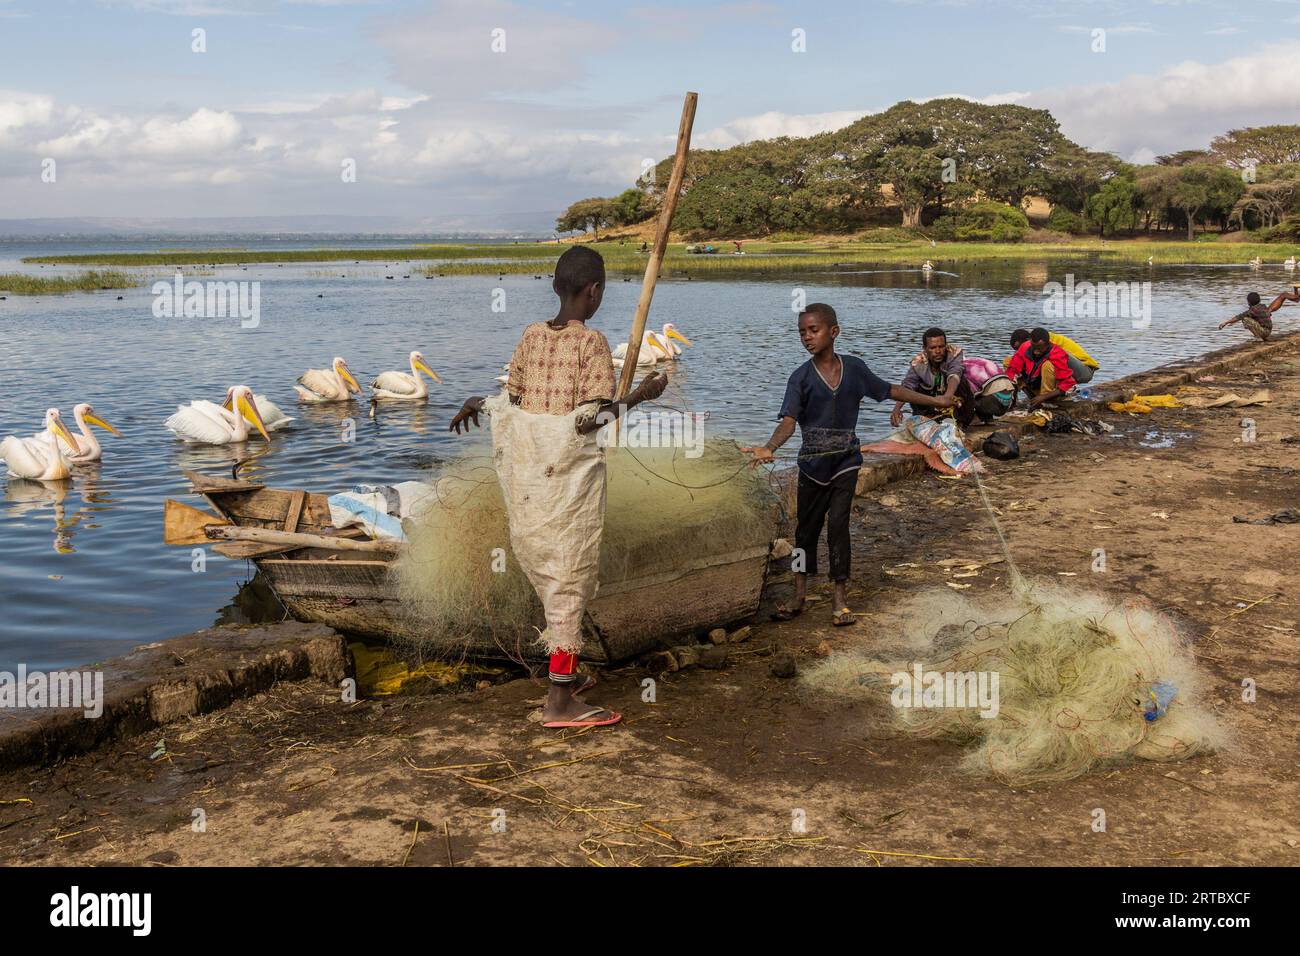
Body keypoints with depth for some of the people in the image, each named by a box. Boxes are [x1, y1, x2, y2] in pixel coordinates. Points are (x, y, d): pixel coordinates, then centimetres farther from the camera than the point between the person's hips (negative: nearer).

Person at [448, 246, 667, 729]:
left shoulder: (531, 335, 6)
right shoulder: (592, 342, -11)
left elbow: (512, 404, 9)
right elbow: (589, 418, -17)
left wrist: (475, 401, 28)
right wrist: (639, 396, -5)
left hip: (525, 466, 7)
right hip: (570, 468, -6)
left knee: (548, 569, 18)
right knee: (570, 576, 0)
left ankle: (566, 674, 31)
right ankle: (560, 701, 2)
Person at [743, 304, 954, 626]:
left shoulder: (854, 367, -3)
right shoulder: (801, 377, -8)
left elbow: (890, 390, 11)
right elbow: (789, 420, -19)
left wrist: (934, 401, 17)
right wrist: (768, 448, -38)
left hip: (845, 461, 0)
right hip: (812, 464, 0)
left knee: (838, 523, -8)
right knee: (807, 527, 9)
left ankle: (840, 597, 2)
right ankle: (799, 596, 20)